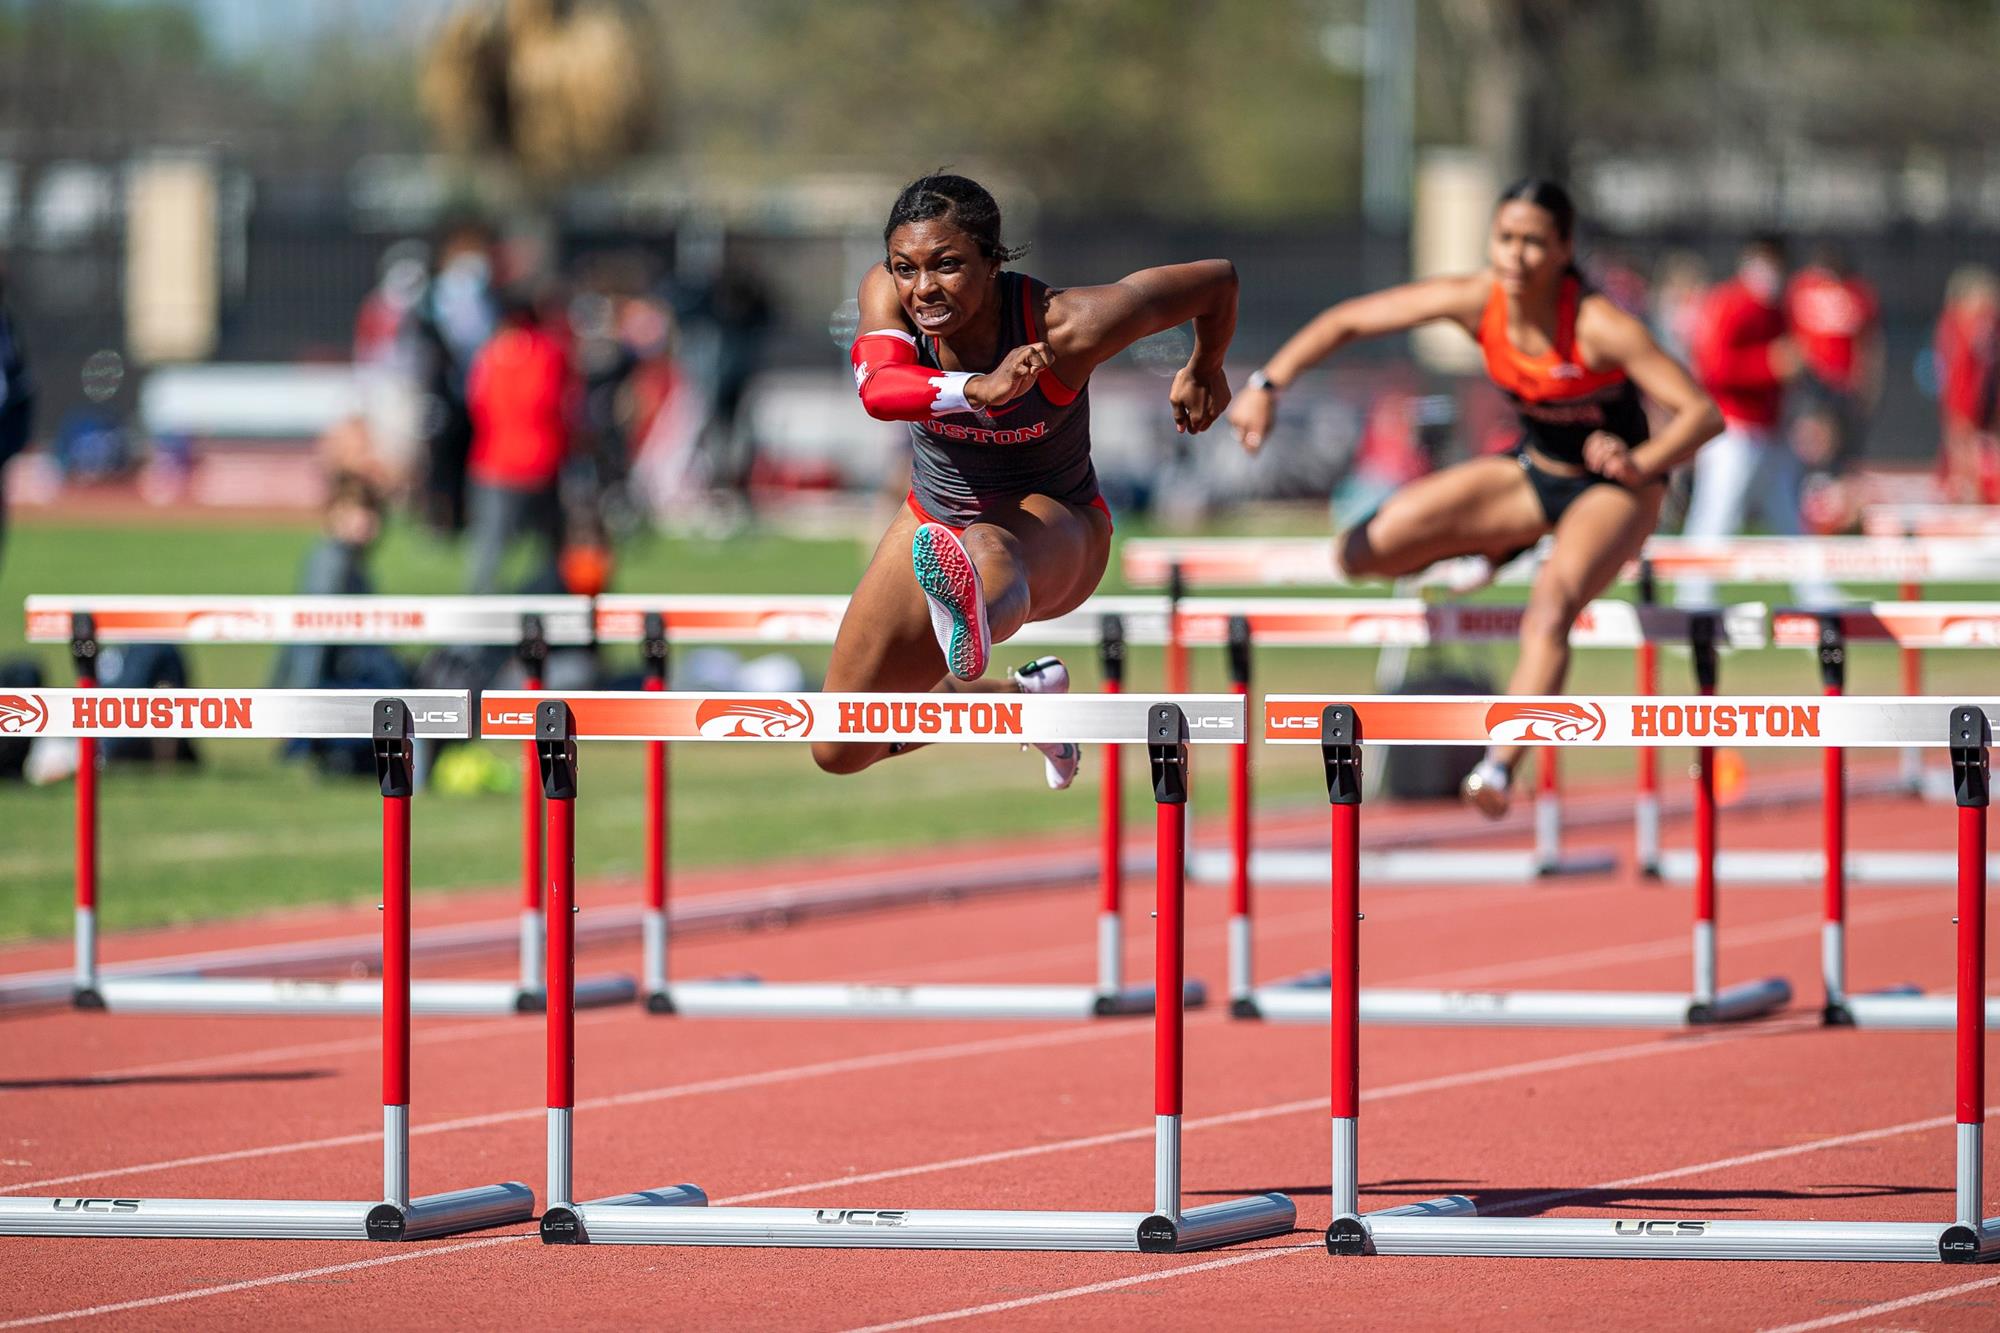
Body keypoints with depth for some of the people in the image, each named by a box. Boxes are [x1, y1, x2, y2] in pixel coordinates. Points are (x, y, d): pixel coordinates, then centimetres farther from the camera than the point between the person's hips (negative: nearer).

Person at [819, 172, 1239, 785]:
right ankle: (1028, 695, 30)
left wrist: (1204, 373, 7)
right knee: (841, 752, 7)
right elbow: (877, 389, -41)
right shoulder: (887, 293, -19)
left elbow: (1217, 279, -14)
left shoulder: (1066, 327, -28)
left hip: (1053, 527, -5)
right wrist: (979, 389, -60)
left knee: (991, 550, -45)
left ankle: (976, 618, -84)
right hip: (939, 518, 5)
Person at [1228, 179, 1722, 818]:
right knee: (1364, 551, -8)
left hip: (1613, 489, -5)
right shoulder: (1475, 299, -17)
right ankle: (1489, 549, 19)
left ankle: (1501, 765, -37)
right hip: (1531, 471, 5)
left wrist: (1639, 464, -49)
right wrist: (1268, 384, -17)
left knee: (1551, 606, -35)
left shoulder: (1598, 326, -28)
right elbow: (1347, 320, -7)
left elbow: (1702, 412, -31)